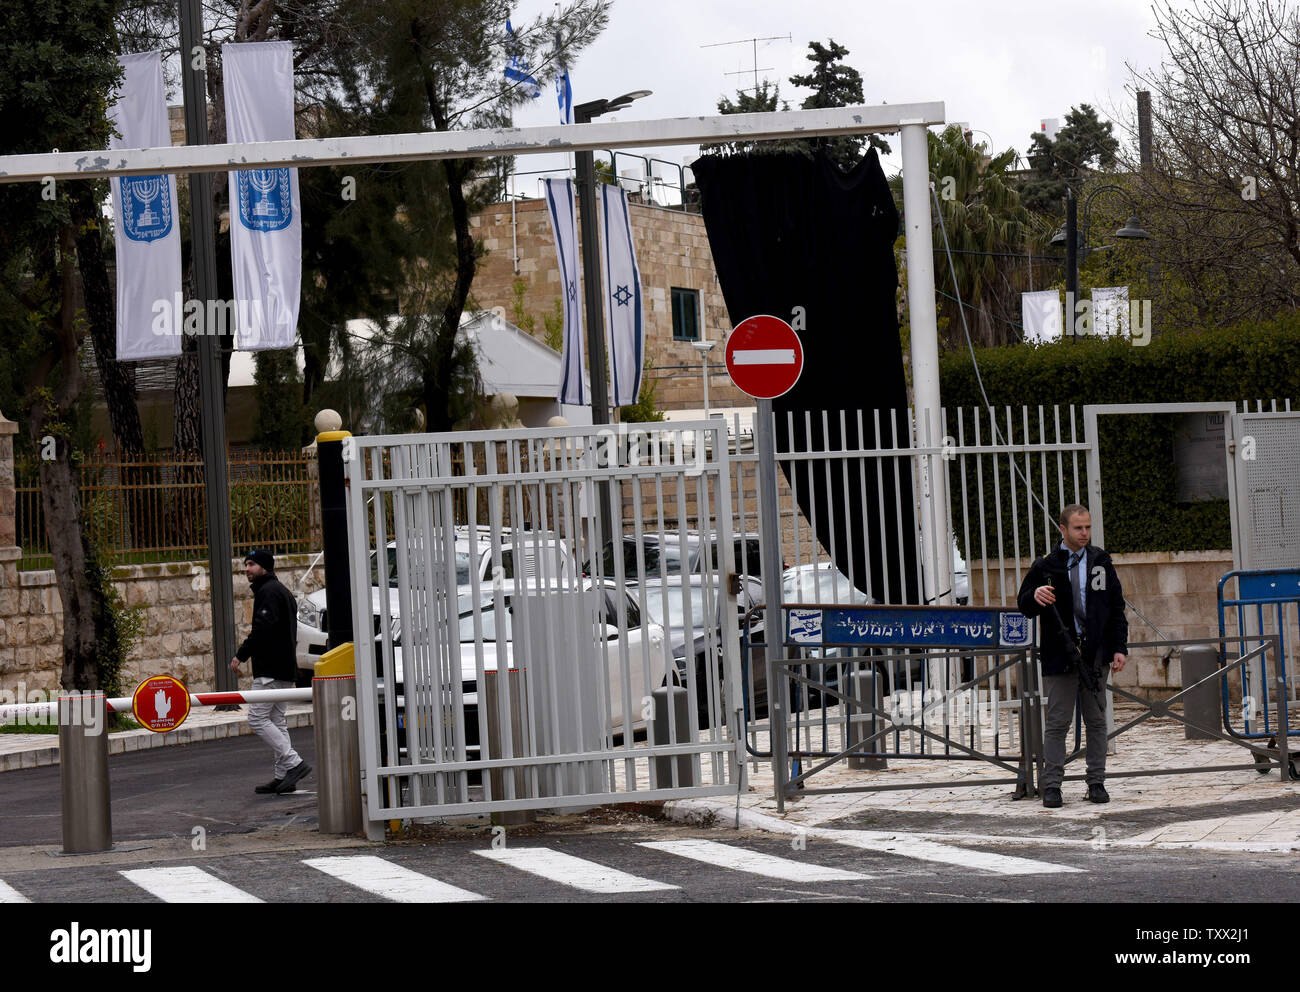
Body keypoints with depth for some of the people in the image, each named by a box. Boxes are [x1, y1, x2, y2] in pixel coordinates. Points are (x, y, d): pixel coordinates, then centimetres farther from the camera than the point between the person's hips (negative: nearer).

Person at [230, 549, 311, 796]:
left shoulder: (268, 591, -12)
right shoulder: (282, 591, 21)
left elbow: (263, 628, -23)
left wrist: (241, 655, -21)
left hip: (270, 669, -11)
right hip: (285, 668, 11)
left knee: (258, 719, -10)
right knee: (276, 721, 11)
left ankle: (294, 763, -14)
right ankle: (283, 776, 10)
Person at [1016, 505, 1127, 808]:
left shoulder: (1101, 562, 10)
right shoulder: (1046, 566, 1)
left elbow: (1116, 608, 13)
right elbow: (1024, 606, 1)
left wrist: (1119, 647, 5)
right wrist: (1035, 597, -23)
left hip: (1095, 655, 3)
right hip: (1059, 657, -3)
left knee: (1096, 720, 7)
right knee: (1058, 722, -2)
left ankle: (1096, 782, 13)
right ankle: (1052, 785, 2)